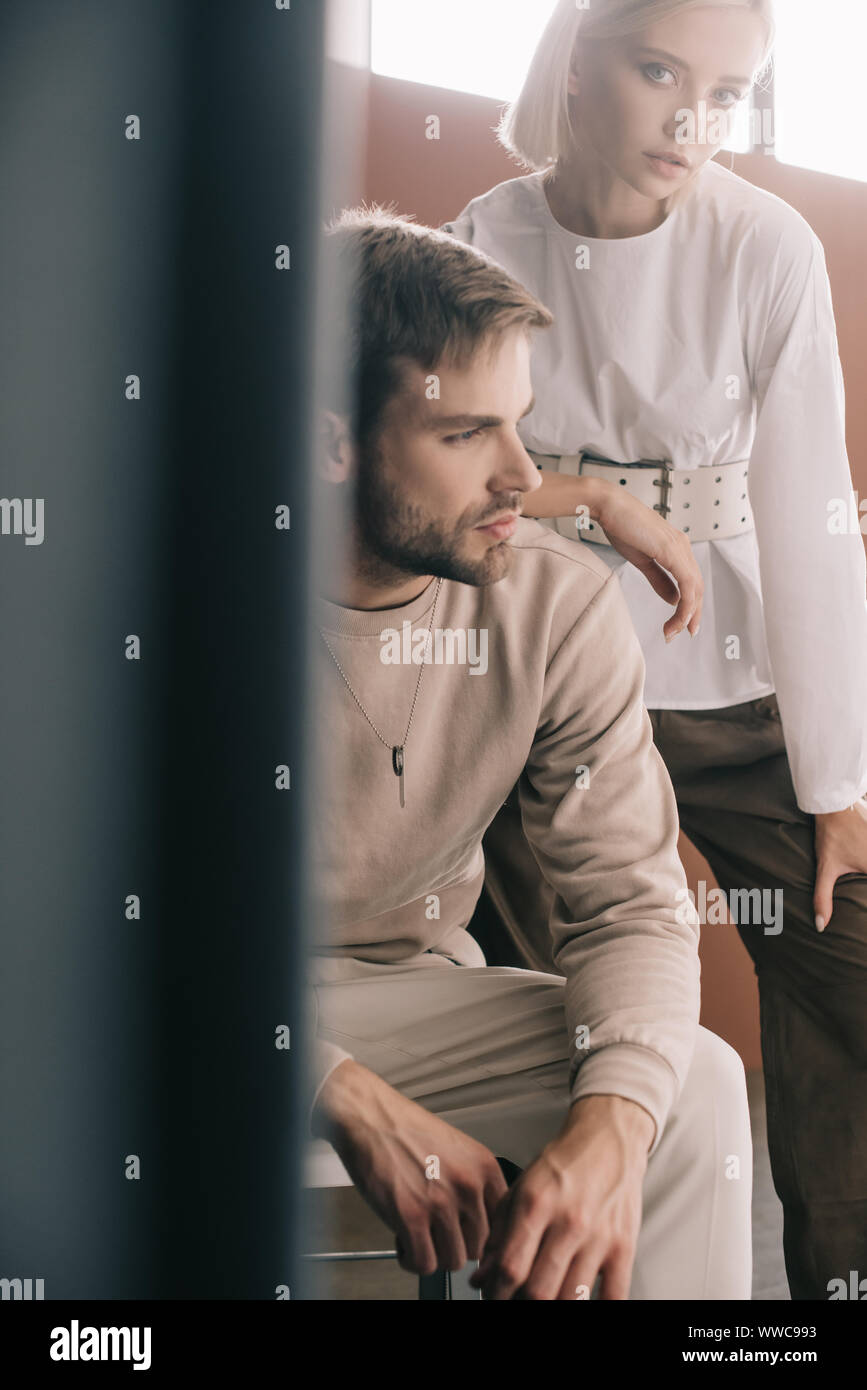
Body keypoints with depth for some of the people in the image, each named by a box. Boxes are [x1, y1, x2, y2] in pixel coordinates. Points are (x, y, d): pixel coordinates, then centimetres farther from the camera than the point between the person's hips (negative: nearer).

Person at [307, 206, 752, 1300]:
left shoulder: (562, 605, -12)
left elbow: (628, 900, -10)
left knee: (696, 1087, -20)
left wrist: (610, 1125, -31)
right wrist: (358, 1105, -32)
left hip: (405, 986, 2)